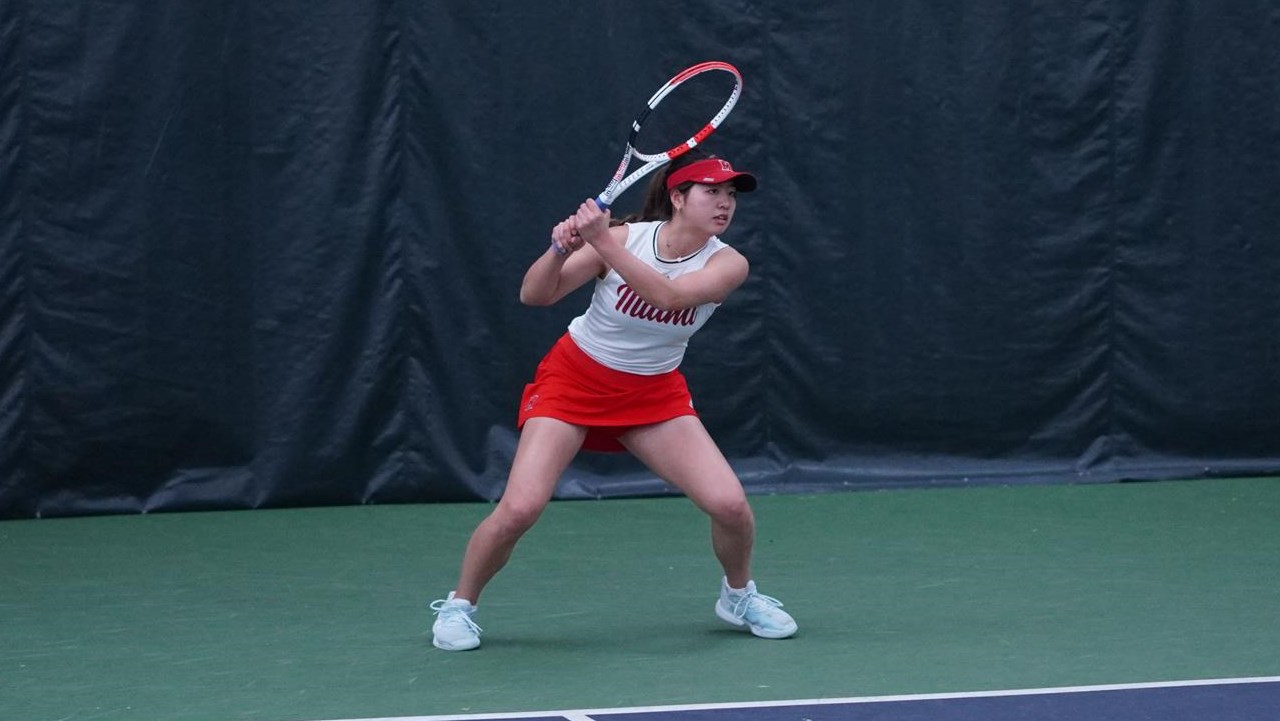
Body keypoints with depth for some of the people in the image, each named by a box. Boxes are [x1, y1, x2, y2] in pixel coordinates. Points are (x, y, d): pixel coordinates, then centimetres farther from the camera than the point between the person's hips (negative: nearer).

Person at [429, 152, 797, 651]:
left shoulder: (727, 264, -14)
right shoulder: (625, 236, -16)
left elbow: (669, 296, -34)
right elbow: (534, 295, -16)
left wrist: (603, 243, -42)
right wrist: (561, 250, -36)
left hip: (655, 394, 2)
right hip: (574, 378, -2)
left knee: (730, 505, -13)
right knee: (520, 508, -18)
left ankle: (739, 595, 18)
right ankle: (458, 605, 7)